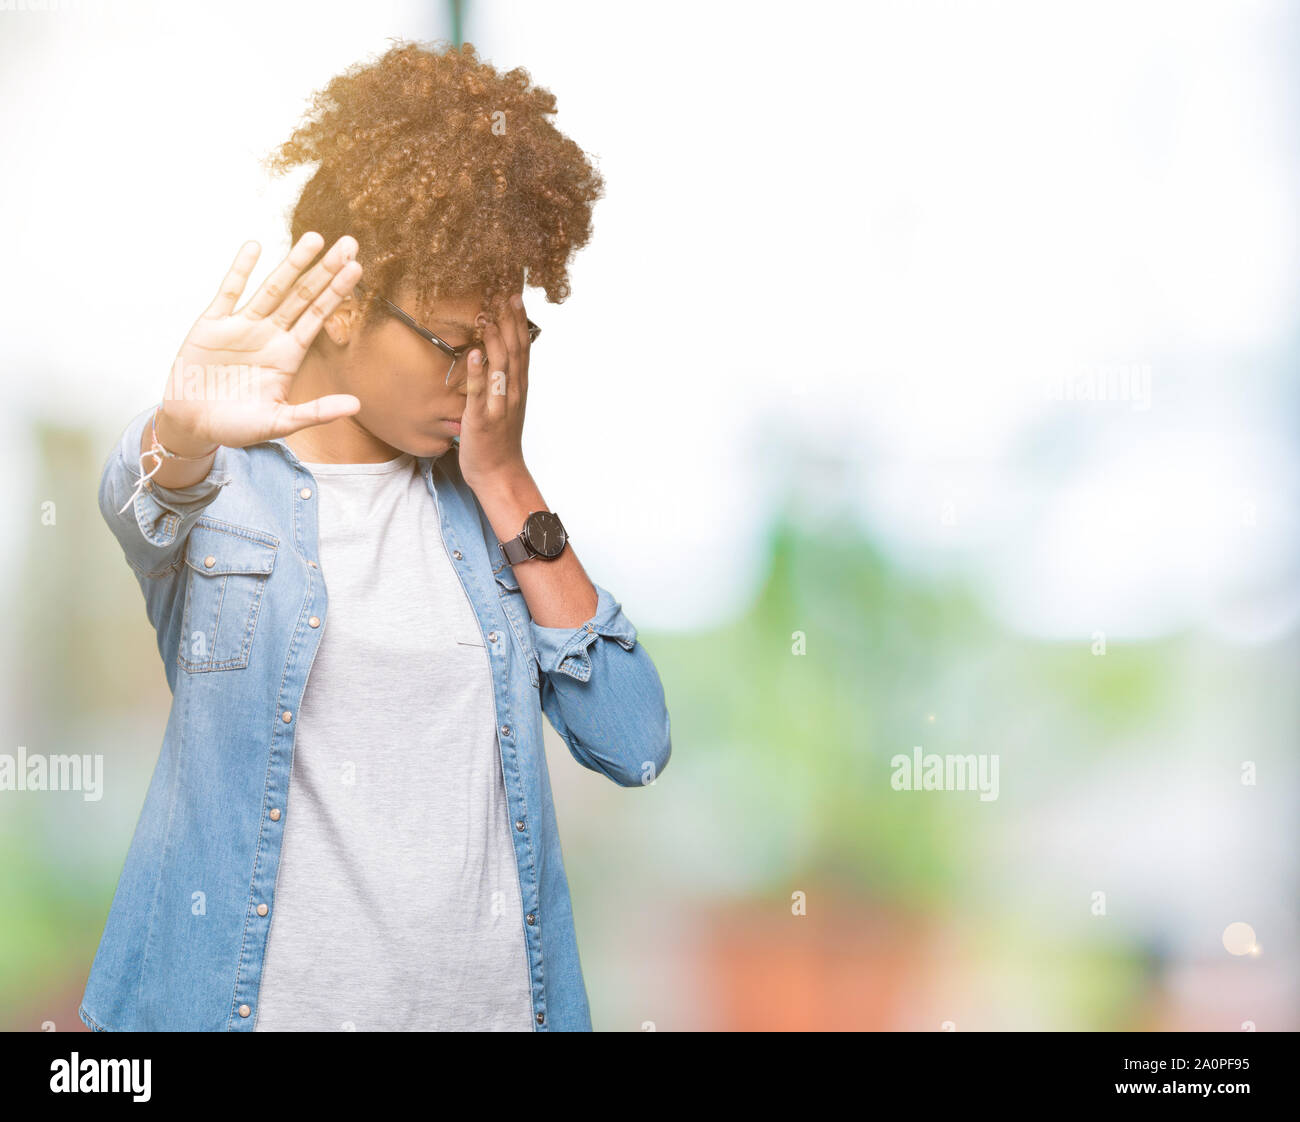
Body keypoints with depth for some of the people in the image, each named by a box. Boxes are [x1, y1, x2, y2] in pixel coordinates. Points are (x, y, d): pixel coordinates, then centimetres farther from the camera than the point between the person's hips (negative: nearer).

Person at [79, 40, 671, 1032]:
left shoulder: (480, 493, 4)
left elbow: (635, 747, -4)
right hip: (257, 998, -3)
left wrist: (507, 486, -8)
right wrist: (184, 434, -50)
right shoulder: (216, 475, -3)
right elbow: (145, 499, -28)